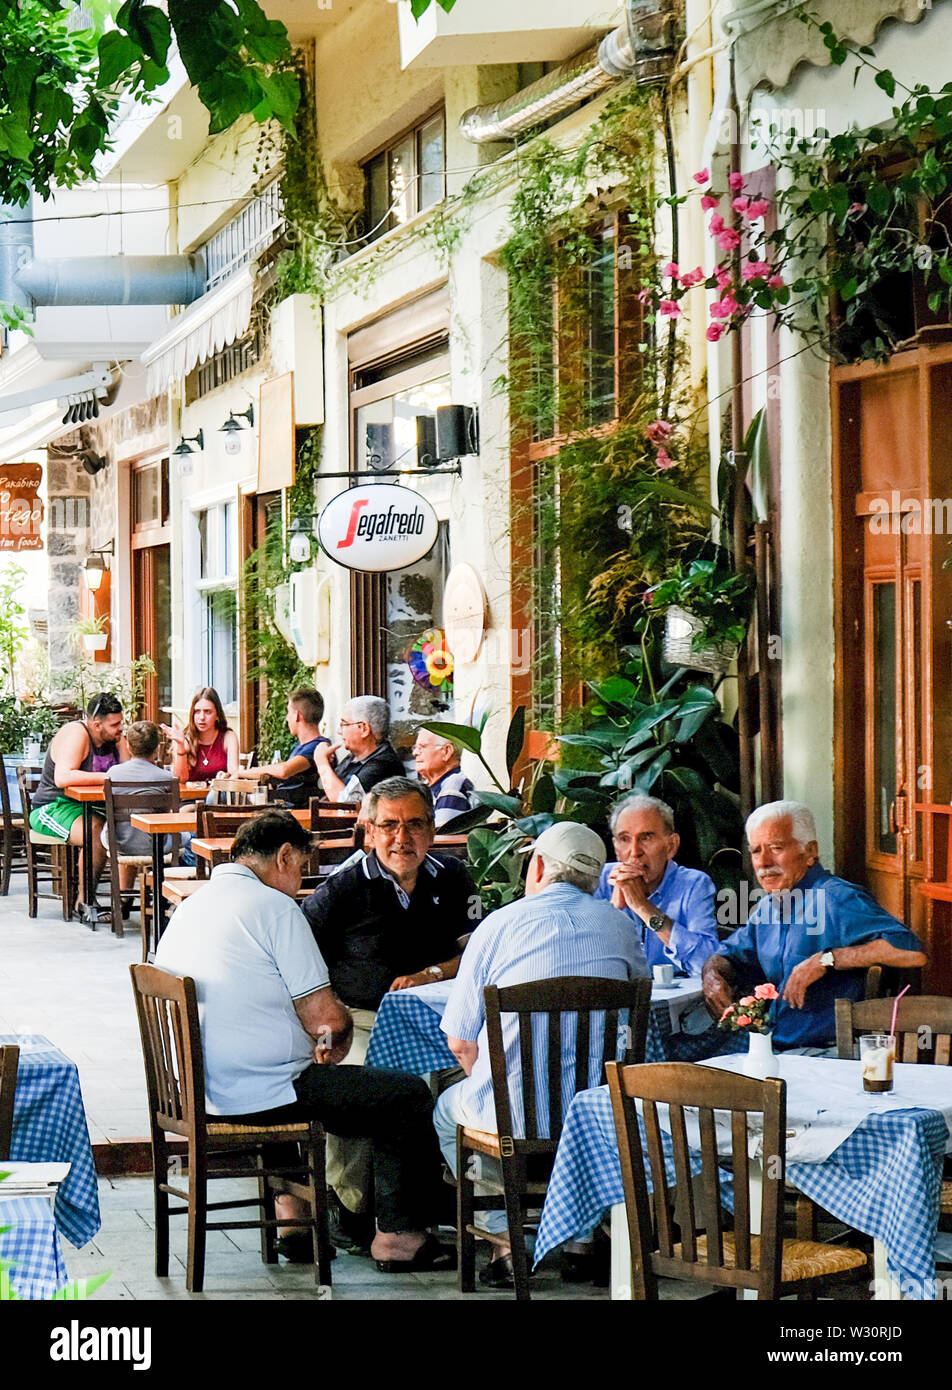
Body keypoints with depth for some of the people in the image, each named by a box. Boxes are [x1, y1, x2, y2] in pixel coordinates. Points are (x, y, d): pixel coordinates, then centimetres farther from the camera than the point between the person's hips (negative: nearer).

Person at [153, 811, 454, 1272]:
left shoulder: (189, 907, 12)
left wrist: (318, 1032, 21)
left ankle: (292, 1212, 35)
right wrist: (336, 1034, 7)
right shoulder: (274, 907, -14)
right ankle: (400, 1236, 8)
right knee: (409, 1096, 3)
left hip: (197, 1091, 9)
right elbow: (326, 1016, -16)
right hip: (258, 1093, -9)